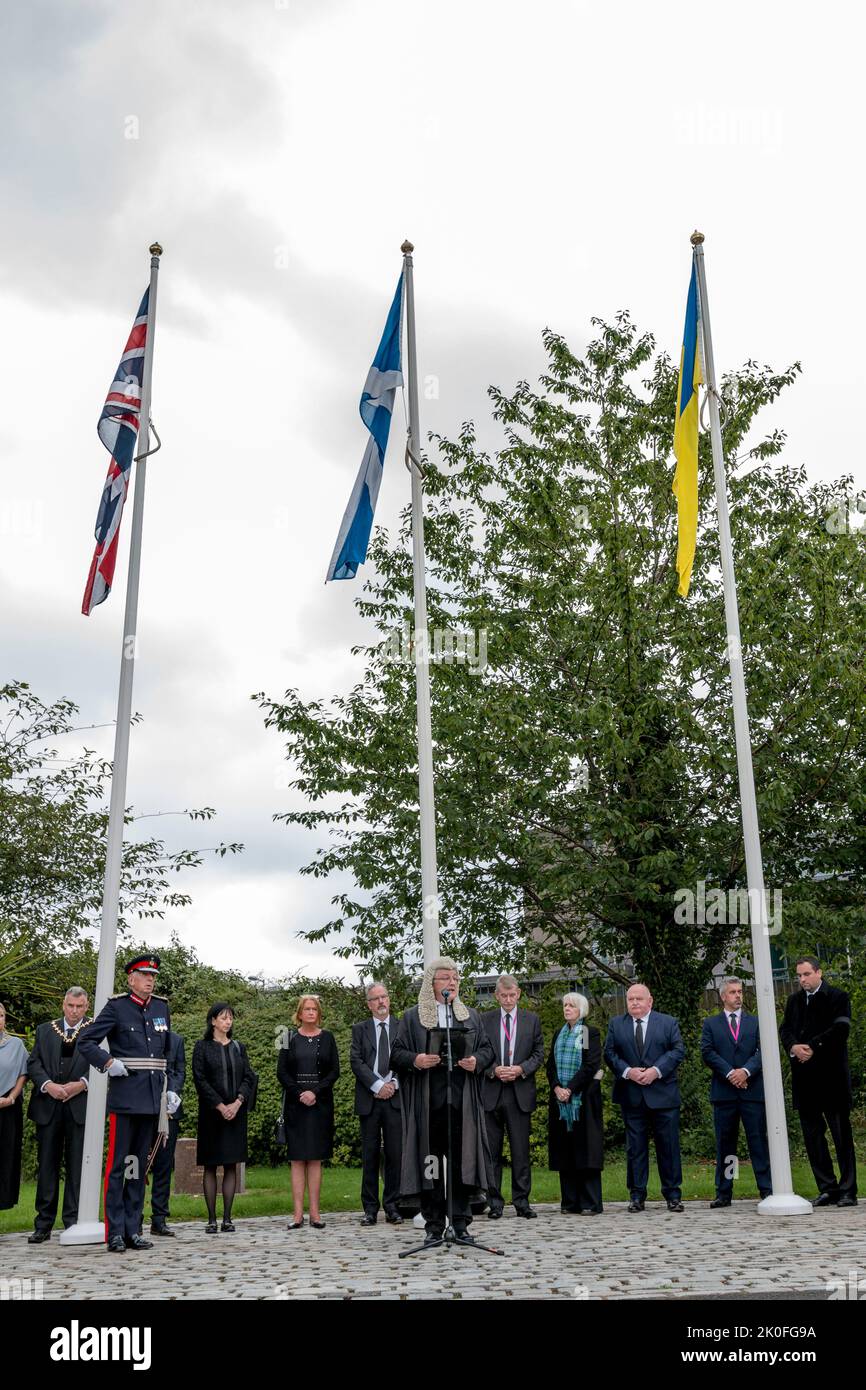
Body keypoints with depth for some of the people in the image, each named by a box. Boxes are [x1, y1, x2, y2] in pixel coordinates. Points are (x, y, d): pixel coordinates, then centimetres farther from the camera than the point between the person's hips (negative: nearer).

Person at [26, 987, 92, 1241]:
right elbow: (33, 1063, 6)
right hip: (48, 1106, 3)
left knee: (77, 1165, 0)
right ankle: (43, 1225, 14)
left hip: (80, 1106, -2)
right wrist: (48, 1085, -10)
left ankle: (73, 1221, 7)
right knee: (46, 1165, 7)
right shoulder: (44, 1030, 13)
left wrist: (82, 1083, -16)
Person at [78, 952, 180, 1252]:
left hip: (153, 1099, 5)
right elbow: (85, 1040, -3)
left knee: (140, 1165, 10)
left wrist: (169, 1089, 13)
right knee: (118, 1165, -1)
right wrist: (109, 1063, -16)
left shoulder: (162, 1007, 11)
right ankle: (115, 1233, 5)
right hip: (124, 1098, -5)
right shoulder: (116, 1007, -4)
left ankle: (133, 1230, 17)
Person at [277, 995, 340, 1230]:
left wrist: (315, 1092, -11)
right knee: (297, 1159, -1)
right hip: (296, 1104, 0)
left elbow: (334, 1070, 2)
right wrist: (299, 1094, -11)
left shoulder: (327, 1038, 7)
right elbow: (282, 1072, 2)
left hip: (320, 1103, 0)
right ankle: (298, 1213, 1)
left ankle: (315, 1212, 3)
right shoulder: (290, 1038, 6)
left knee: (316, 1159, 1)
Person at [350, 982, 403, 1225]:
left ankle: (392, 1206, 10)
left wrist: (394, 1084, -9)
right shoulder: (360, 1029, 9)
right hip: (369, 1099, 0)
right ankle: (370, 1209, 9)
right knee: (370, 1155, 3)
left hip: (395, 1097, 0)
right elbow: (356, 1061, -1)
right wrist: (377, 1085, -10)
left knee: (395, 1154, 1)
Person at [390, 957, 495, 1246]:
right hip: (427, 1102, -2)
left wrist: (477, 1061, -6)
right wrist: (415, 1060, -15)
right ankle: (434, 1225, 9)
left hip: (463, 1101, 2)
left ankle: (461, 1224, 10)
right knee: (430, 1160, 0)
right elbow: (397, 1053, 4)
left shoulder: (471, 1016, 15)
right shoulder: (412, 1017, 7)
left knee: (463, 1159, 0)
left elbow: (487, 1049, 15)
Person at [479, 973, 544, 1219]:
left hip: (521, 1092, 0)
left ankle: (522, 1201, 10)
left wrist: (521, 1069, -9)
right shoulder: (485, 1020, 6)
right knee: (492, 1151, 3)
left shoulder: (531, 1019, 8)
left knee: (521, 1150, 2)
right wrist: (494, 1070, -11)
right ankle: (495, 1202, 10)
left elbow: (538, 1053, 7)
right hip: (492, 1093, 0)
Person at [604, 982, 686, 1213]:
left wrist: (656, 1070, -15)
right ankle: (637, 1195, 11)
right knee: (635, 1146, 4)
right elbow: (609, 1053, 3)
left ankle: (673, 1195, 12)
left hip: (663, 1094, -1)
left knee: (668, 1145, 2)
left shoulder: (668, 1022, 5)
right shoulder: (616, 1025, 8)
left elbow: (678, 1050, -3)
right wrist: (627, 1071, -13)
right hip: (631, 1096, 1)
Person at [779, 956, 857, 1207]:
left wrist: (813, 1047, -15)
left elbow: (840, 1029, -12)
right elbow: (785, 1029, 8)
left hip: (831, 1074, -5)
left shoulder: (837, 997, -2)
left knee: (842, 1135, 0)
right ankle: (827, 1189, 15)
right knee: (812, 1135, 7)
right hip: (804, 1080, 6)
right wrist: (793, 1047, -12)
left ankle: (847, 1191, 6)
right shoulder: (794, 1001, 15)